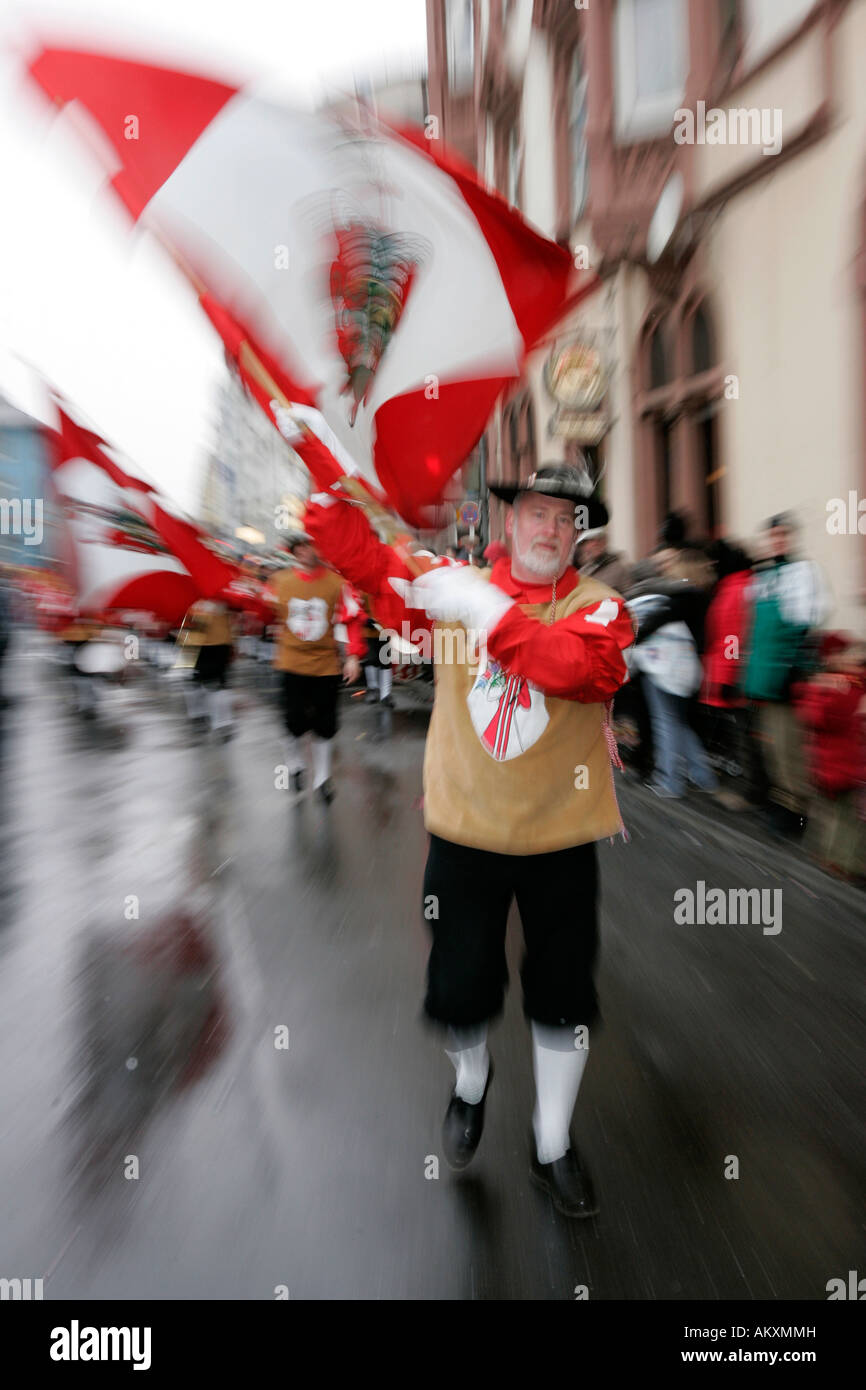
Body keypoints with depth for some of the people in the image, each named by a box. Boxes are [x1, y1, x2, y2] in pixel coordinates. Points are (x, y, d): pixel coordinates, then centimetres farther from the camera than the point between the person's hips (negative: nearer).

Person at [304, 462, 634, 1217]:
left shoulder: (599, 605, -5)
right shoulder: (455, 583, 0)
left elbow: (580, 666, -26)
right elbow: (365, 559, 1)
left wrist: (486, 609, -26)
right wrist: (325, 491, -9)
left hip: (560, 837, 0)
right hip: (466, 830, 1)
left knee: (564, 998, 13)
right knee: (460, 989, 11)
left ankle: (553, 1144, 41)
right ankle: (472, 1079, 49)